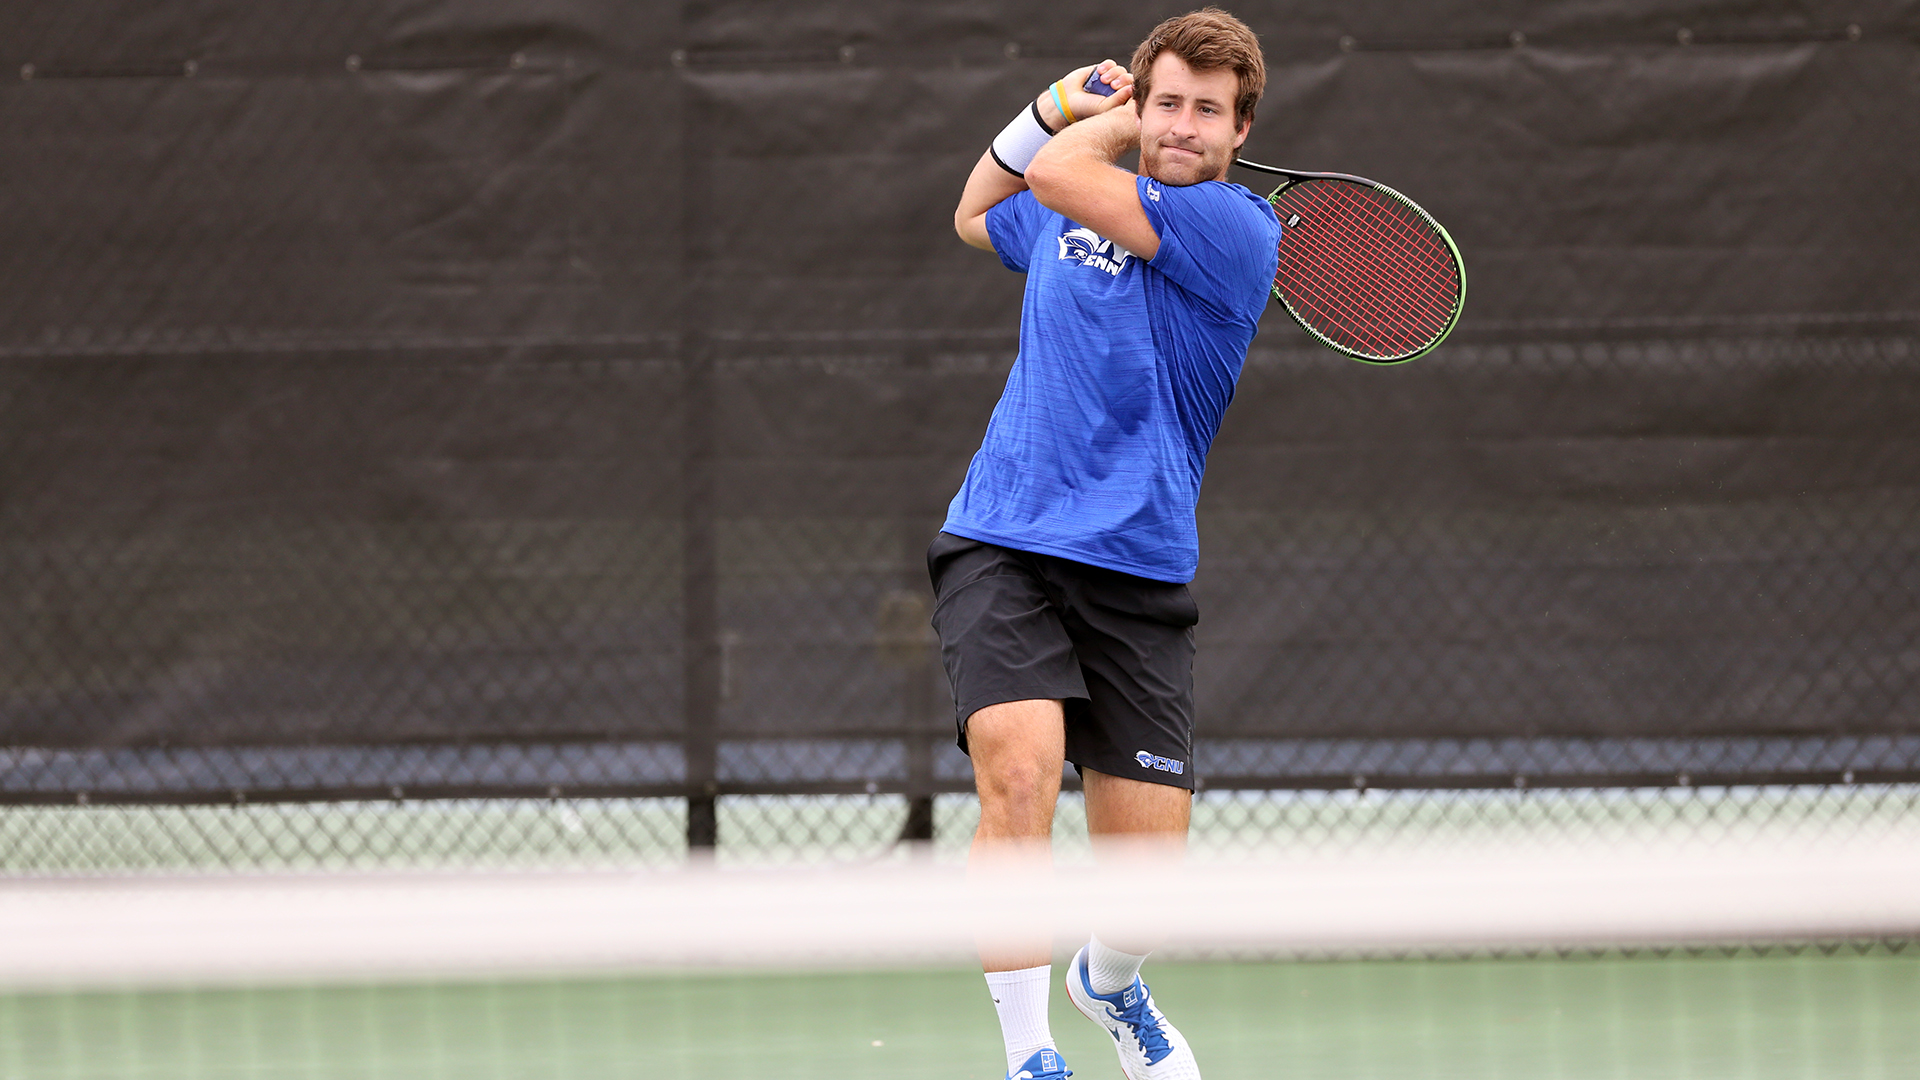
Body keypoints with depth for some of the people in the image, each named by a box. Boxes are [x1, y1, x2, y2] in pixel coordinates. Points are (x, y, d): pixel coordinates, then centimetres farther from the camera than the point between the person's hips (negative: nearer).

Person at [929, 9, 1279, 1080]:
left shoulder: (1235, 227, -5)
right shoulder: (1068, 215, 12)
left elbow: (1057, 178, -16)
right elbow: (976, 214, 37)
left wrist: (1091, 134, 6)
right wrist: (1053, 106, 21)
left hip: (1139, 572, -2)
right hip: (1001, 547, 2)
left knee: (1147, 867, 1)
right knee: (1020, 772, -26)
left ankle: (1111, 982, 37)